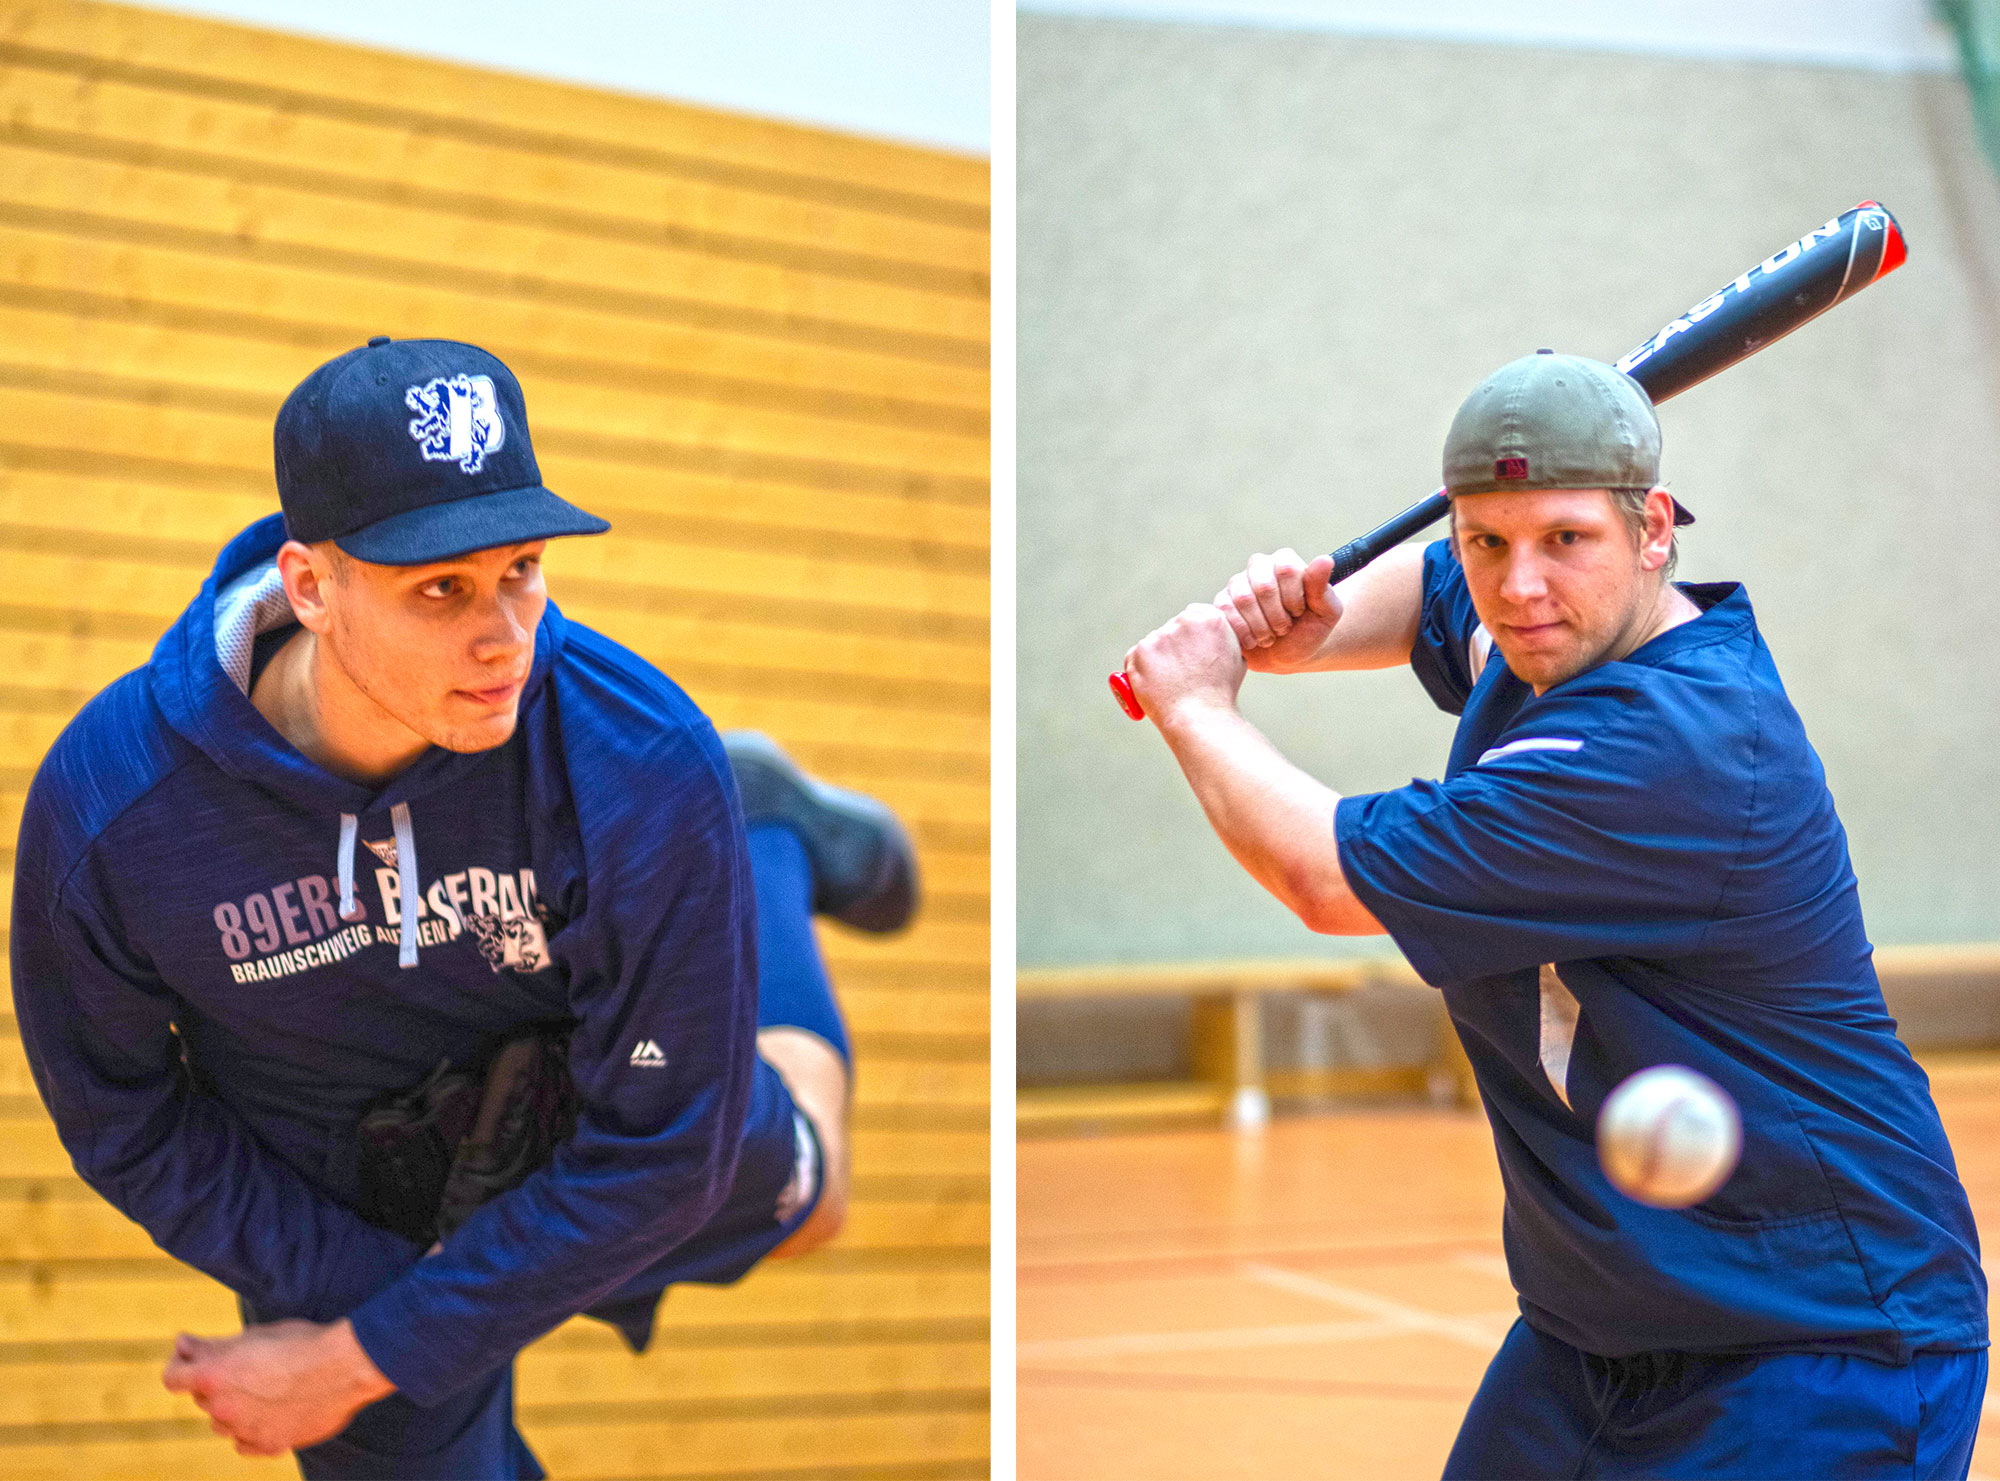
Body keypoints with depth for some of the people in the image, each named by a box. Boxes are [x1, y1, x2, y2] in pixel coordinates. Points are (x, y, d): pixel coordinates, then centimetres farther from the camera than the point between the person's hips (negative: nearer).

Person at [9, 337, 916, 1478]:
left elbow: (665, 1146, -28)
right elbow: (124, 1120, -15)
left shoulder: (643, 763, -38)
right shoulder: (106, 803, -35)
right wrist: (362, 1298, -21)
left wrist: (356, 1362, -25)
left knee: (797, 1202, 30)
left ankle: (767, 843, 51)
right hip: (341, 1225, -1)